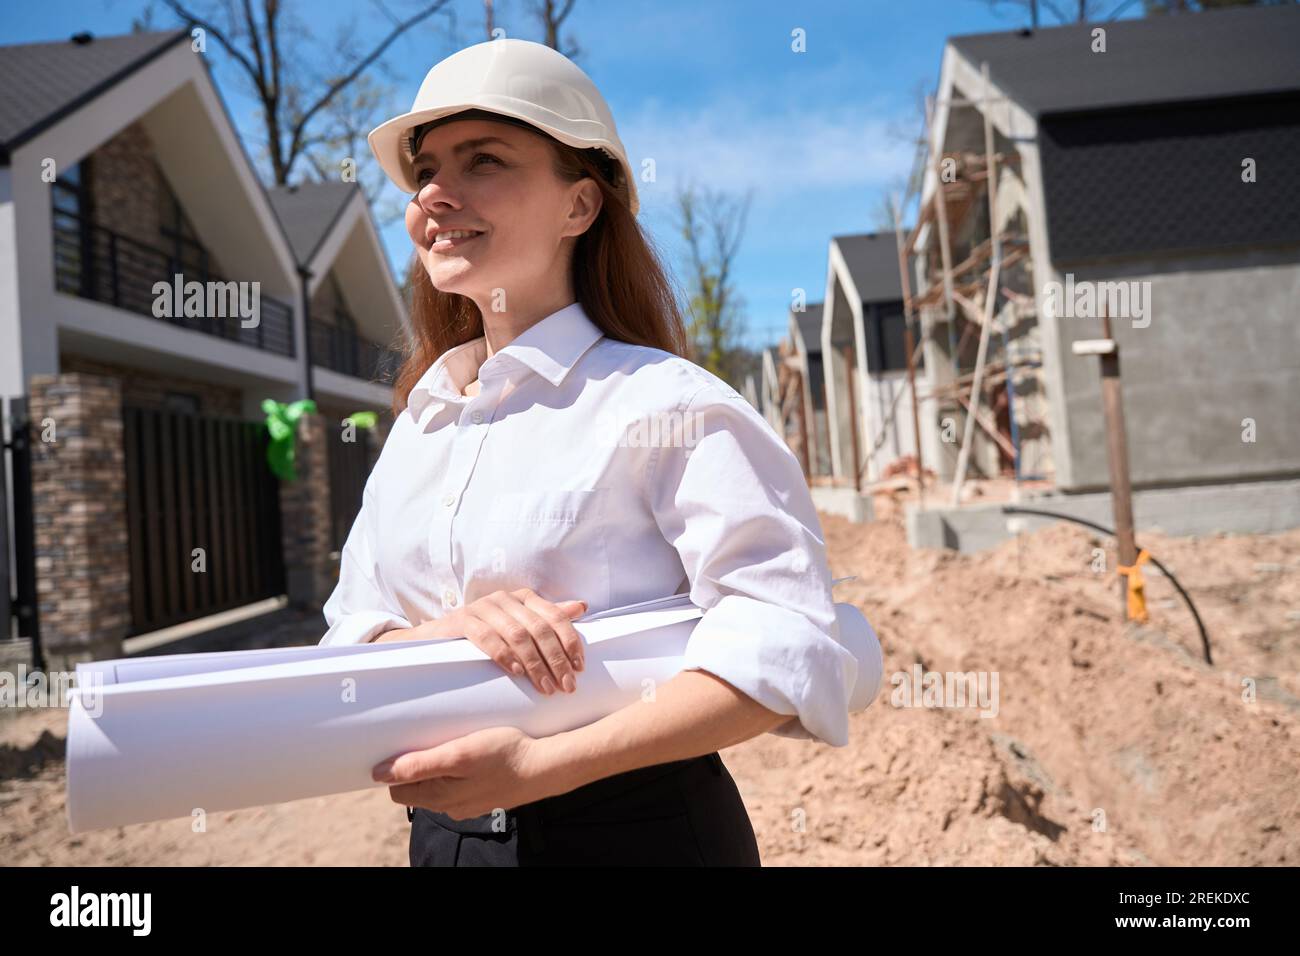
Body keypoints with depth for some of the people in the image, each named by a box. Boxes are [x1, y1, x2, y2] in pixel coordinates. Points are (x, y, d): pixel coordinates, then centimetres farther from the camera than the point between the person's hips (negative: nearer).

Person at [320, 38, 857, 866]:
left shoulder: (656, 400, -15)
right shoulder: (420, 426, 5)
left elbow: (783, 649, -22)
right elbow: (350, 639, 2)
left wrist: (539, 766, -27)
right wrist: (449, 634, -20)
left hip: (637, 827, -5)